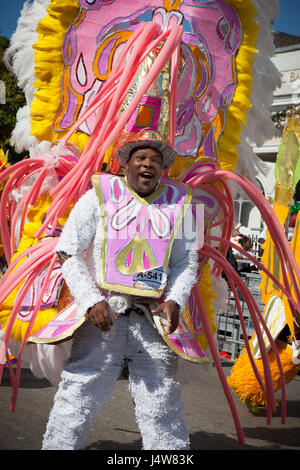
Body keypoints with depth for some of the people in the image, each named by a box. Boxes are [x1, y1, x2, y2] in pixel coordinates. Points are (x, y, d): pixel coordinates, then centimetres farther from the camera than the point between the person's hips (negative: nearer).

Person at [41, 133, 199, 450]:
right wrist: (91, 300, -11)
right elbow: (67, 251, 0)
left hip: (154, 318, 2)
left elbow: (186, 261, 16)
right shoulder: (100, 195, 4)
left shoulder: (176, 204, 11)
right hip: (102, 316, -2)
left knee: (163, 407, 5)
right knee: (77, 399, -3)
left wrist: (175, 300, -3)